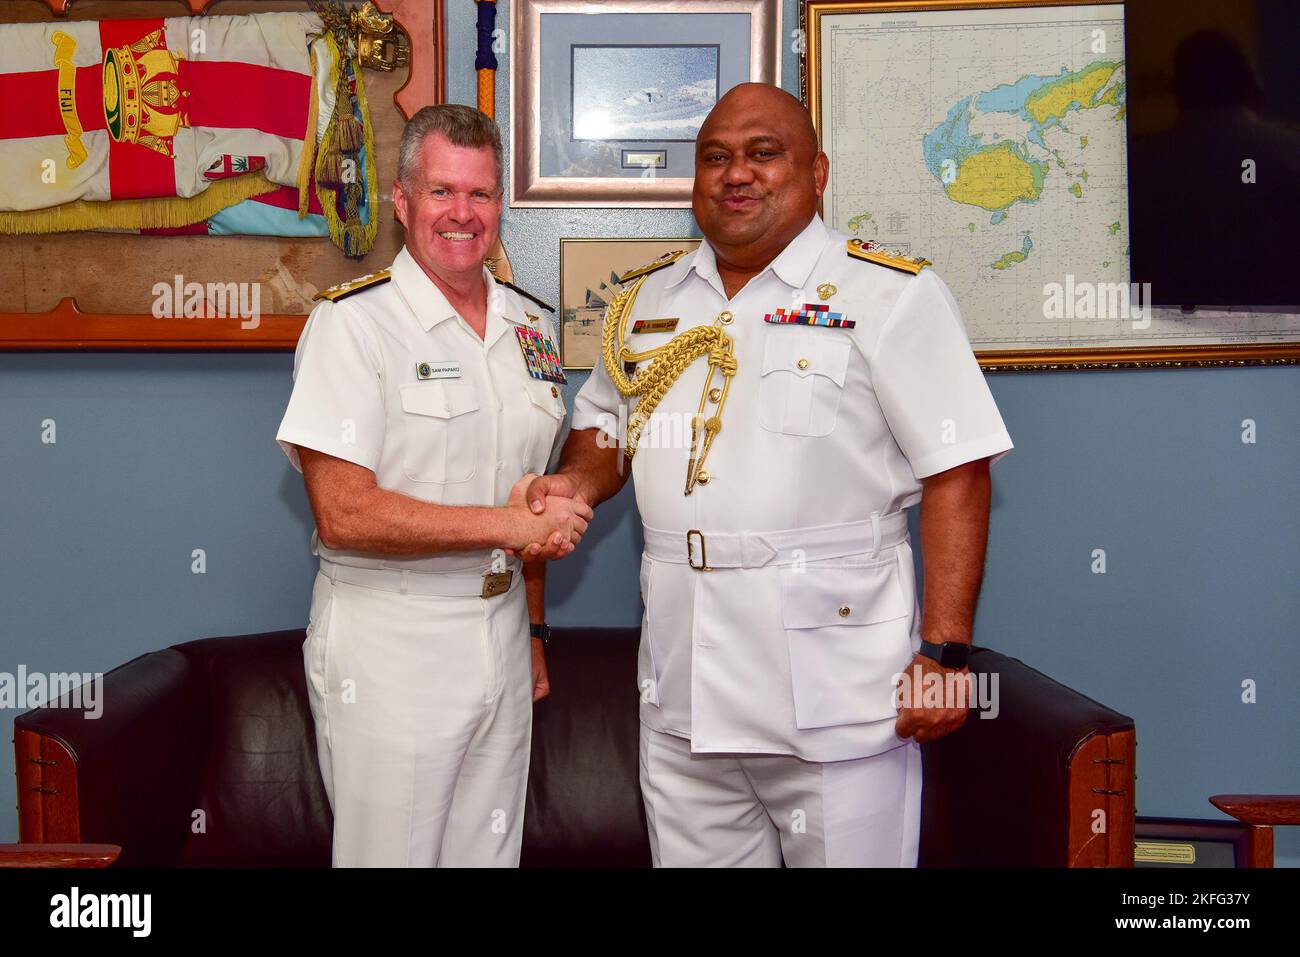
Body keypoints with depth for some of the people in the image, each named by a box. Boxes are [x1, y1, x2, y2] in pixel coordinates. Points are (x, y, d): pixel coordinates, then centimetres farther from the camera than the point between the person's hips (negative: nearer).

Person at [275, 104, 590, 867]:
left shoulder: (530, 327, 9)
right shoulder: (354, 323, -11)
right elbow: (343, 515, -19)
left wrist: (534, 630, 14)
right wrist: (504, 524, -19)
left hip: (500, 629, 6)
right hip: (387, 645, -6)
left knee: (491, 850, 16)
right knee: (391, 852, 5)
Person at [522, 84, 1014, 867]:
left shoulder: (893, 294, -5)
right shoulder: (647, 299, 12)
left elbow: (956, 474, -10)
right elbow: (606, 428, 23)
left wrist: (945, 651, -16)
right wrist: (578, 482, 0)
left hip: (835, 682, -4)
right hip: (682, 687, 5)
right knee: (692, 855, 17)